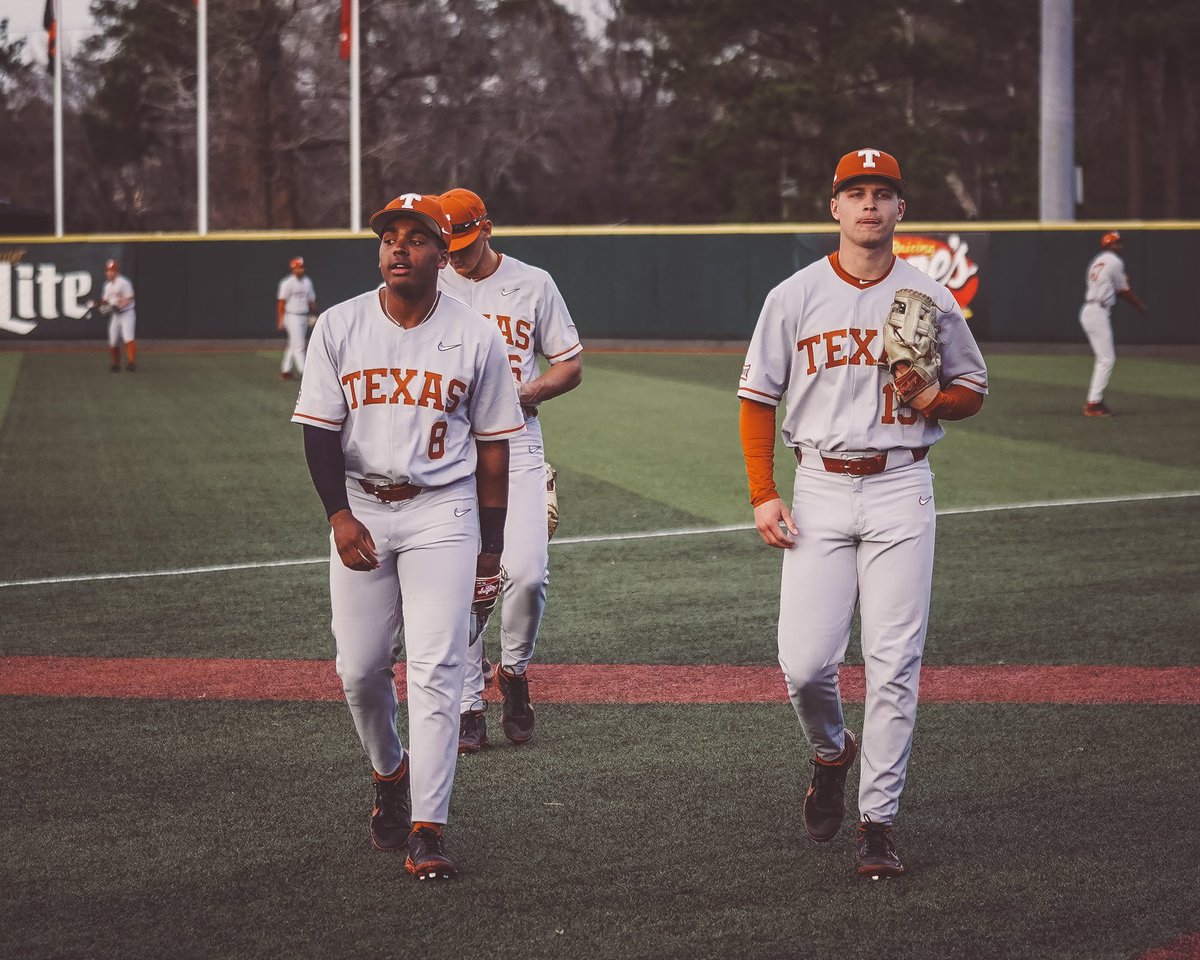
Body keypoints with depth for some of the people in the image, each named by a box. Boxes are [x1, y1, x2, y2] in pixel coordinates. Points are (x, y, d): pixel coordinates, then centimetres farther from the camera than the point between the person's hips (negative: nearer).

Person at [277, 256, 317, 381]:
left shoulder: (307, 282, 10)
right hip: (292, 317, -7)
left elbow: (311, 300, 16)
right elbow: (281, 302, -11)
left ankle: (285, 371, 20)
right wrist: (280, 320, -14)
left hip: (304, 317, 7)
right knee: (298, 345, -9)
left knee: (293, 345, 12)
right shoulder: (287, 283, -11)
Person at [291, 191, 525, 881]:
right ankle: (390, 774, 36)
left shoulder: (477, 337, -1)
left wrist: (490, 548, 3)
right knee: (359, 669, 7)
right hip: (359, 509, 2)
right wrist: (339, 515, -14)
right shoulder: (340, 327, 1)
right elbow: (320, 429, 0)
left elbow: (493, 447, 4)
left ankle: (428, 831, -11)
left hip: (442, 513, -2)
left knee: (436, 670, -11)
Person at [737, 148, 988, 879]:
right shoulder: (794, 298, 4)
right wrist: (763, 495, -2)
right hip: (820, 490, 0)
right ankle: (831, 753, 26)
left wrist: (931, 400, -10)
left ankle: (879, 820, 3)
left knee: (895, 664, -4)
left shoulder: (931, 299, 5)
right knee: (805, 662, -7)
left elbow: (973, 391, 13)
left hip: (901, 490, 0)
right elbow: (759, 398, 7)